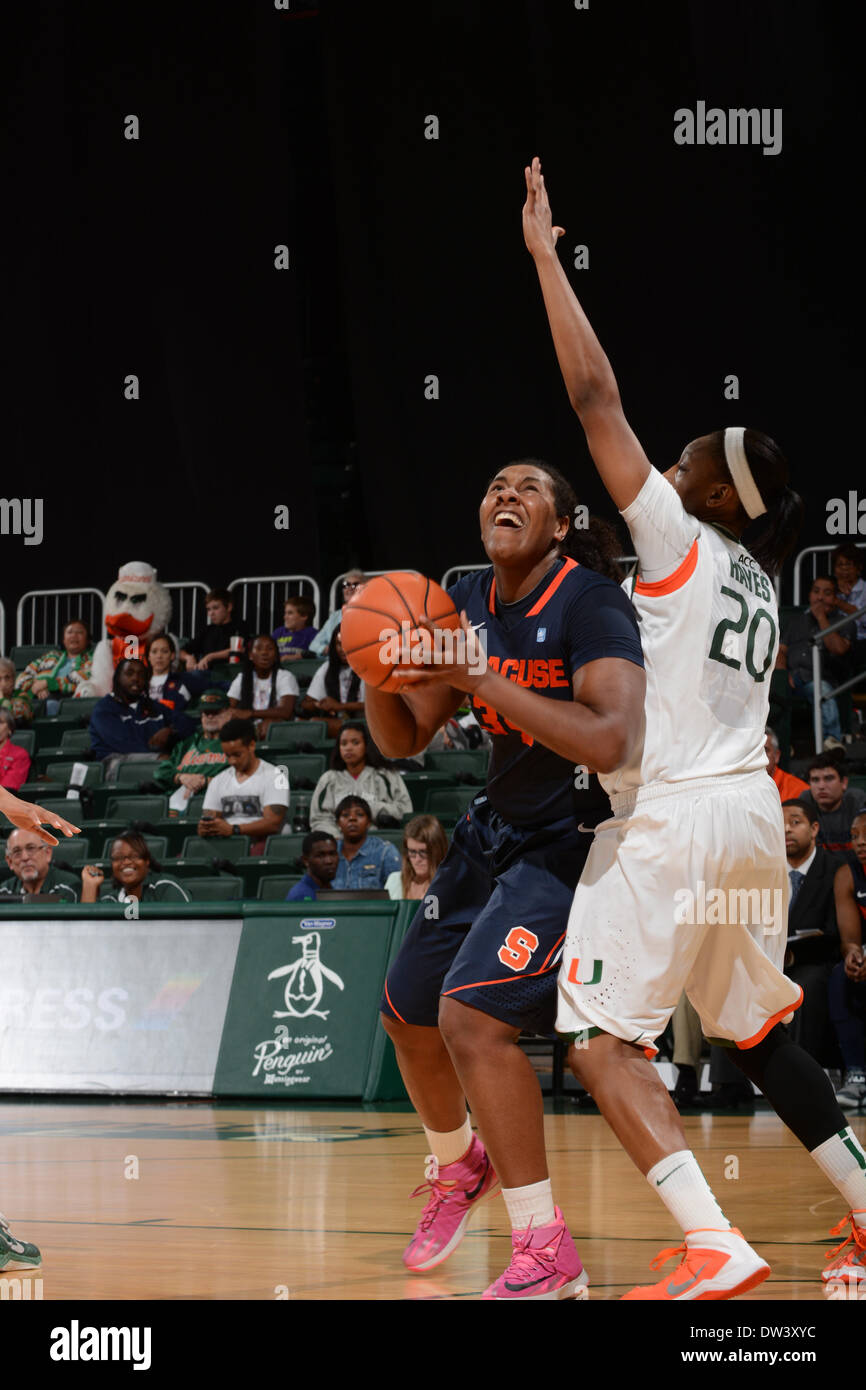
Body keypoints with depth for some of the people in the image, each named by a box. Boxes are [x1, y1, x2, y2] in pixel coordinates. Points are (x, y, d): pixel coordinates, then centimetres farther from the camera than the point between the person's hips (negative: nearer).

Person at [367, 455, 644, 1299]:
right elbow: (403, 739, 6)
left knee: (472, 1014, -24)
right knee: (407, 1014, 17)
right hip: (496, 829, 9)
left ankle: (546, 1251, -17)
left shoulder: (590, 604, -22)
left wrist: (481, 678, -36)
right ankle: (459, 1168, 47)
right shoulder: (466, 603, 1)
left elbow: (610, 742, -37)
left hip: (574, 839, -8)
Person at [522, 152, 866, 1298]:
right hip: (753, 807, 9)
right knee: (754, 1032, 22)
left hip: (673, 815, -9)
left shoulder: (679, 539, -4)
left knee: (600, 1039, -9)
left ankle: (716, 1247, -23)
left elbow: (596, 396, -8)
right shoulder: (758, 587, 18)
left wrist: (546, 256, -3)